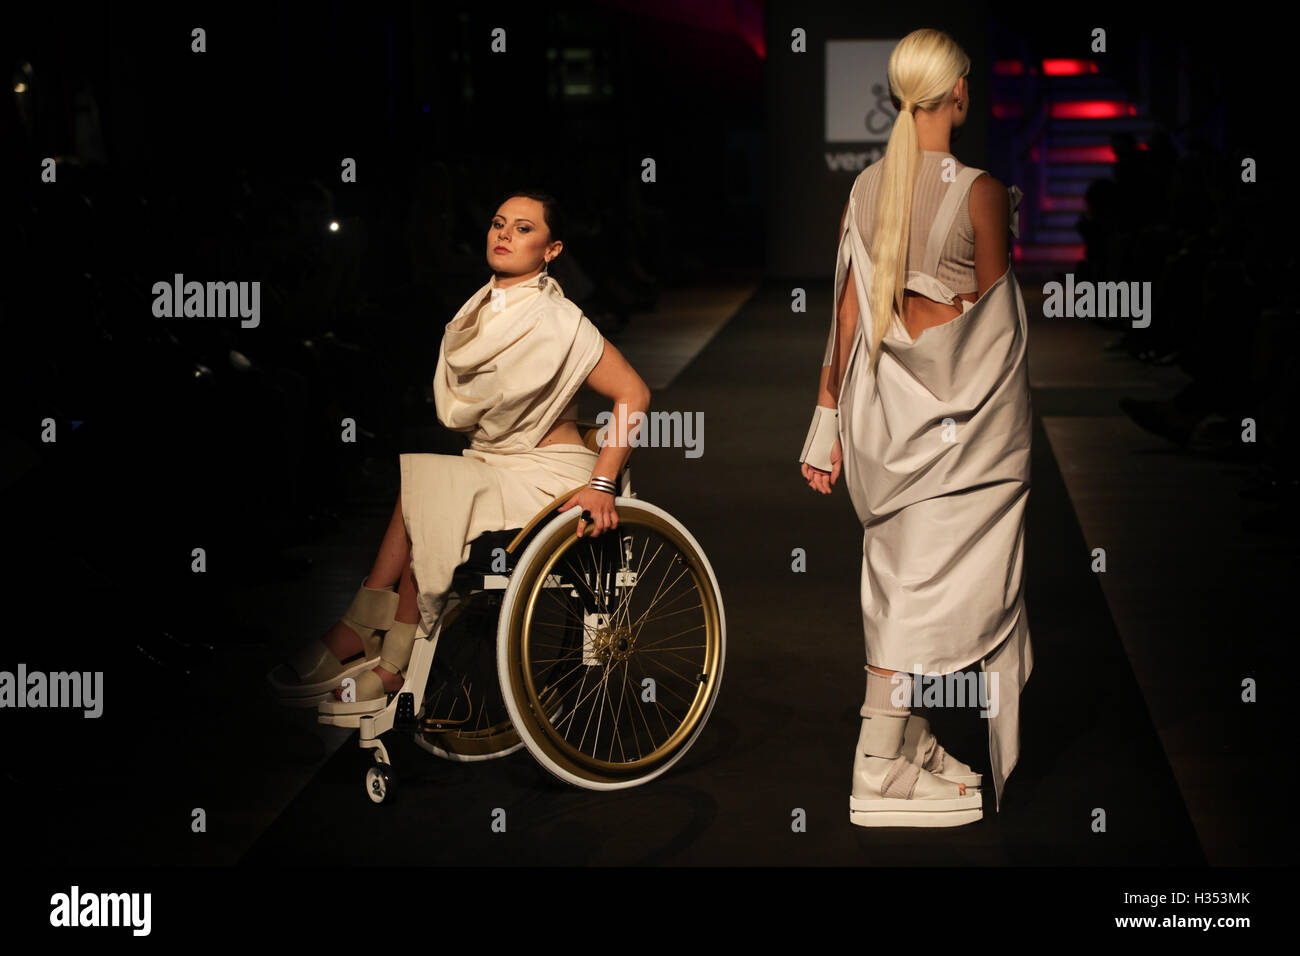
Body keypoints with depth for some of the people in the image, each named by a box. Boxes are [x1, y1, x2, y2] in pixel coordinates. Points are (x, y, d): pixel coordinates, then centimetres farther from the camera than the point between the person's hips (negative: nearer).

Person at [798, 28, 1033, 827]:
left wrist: (830, 420, 7)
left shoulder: (867, 188, 1)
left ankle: (913, 744, 23)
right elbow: (991, 307, -4)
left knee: (904, 582, 14)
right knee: (939, 585, -1)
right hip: (965, 413, -6)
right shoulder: (980, 192, -13)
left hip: (889, 404, 6)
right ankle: (882, 769, -1)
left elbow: (848, 312, 2)